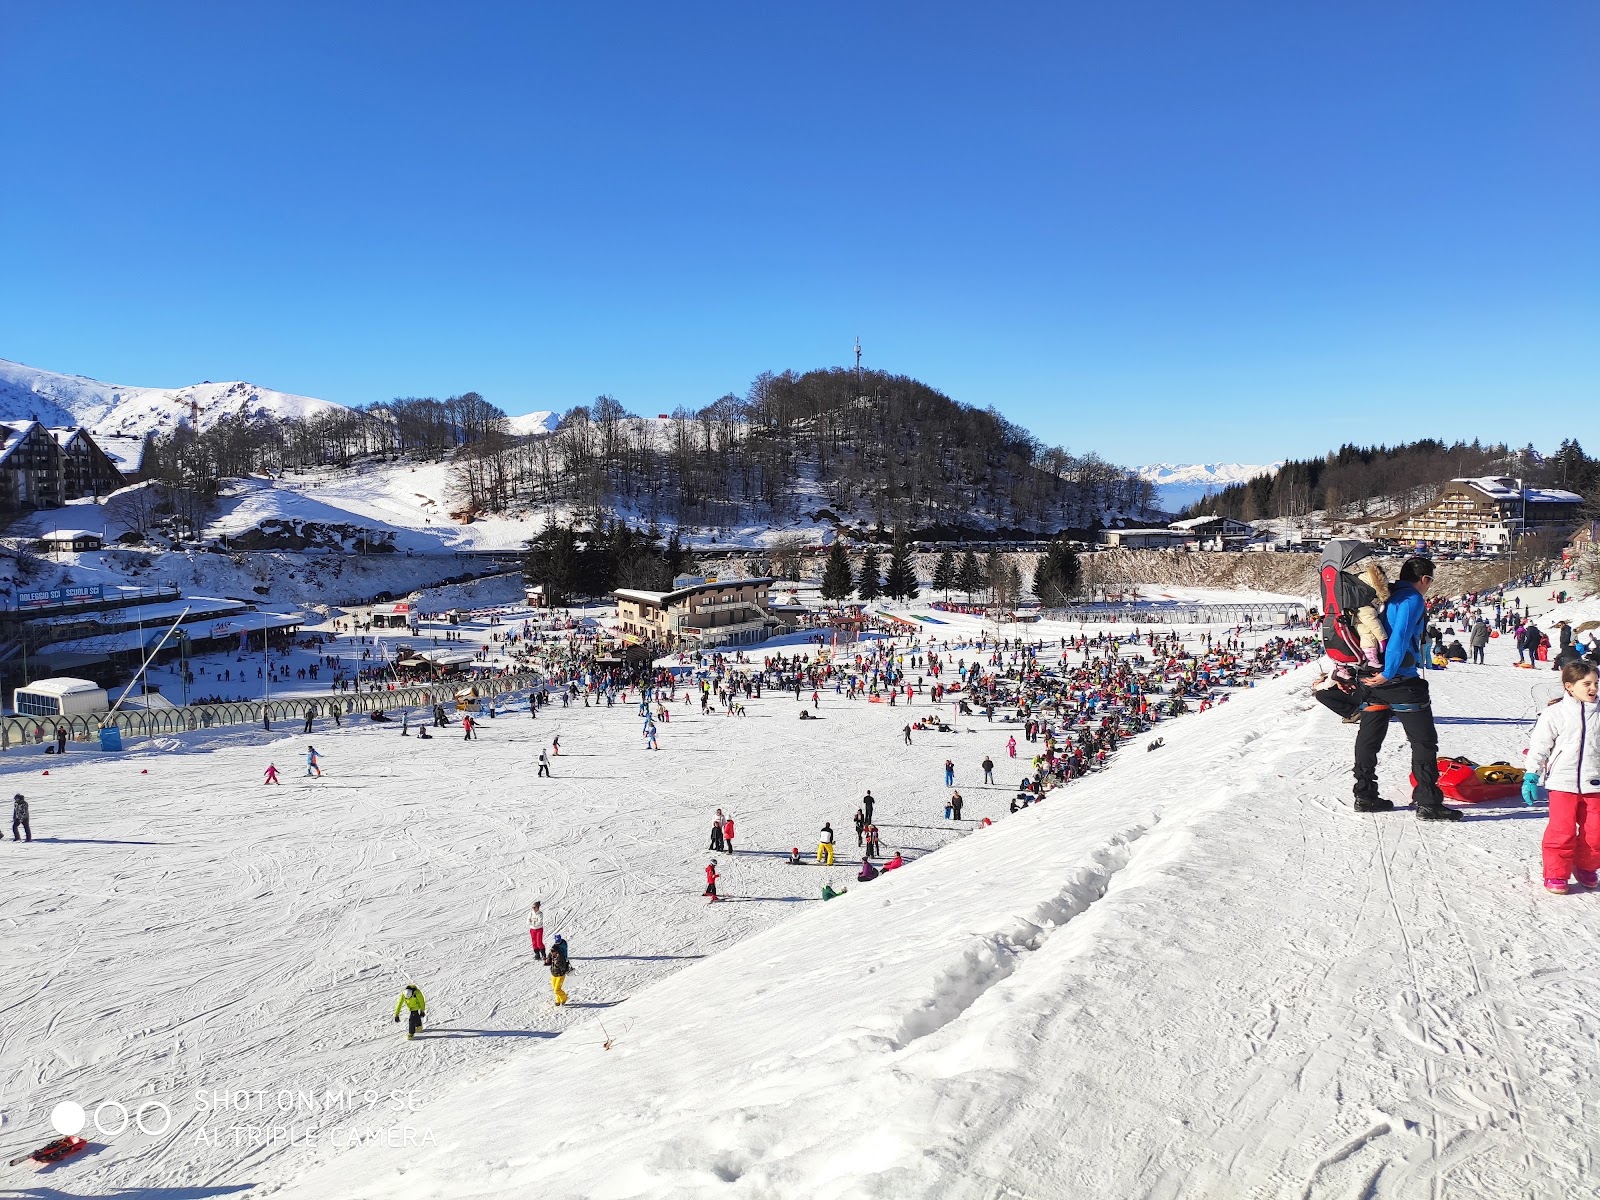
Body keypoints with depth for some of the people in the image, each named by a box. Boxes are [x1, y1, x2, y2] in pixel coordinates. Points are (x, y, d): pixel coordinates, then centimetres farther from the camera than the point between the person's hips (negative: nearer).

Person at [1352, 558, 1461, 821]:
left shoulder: (1387, 596, 16)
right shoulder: (1412, 600, -9)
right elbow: (1400, 637, -21)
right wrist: (1388, 673, -21)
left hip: (1373, 678, 8)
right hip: (1400, 680, -8)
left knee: (1369, 737, 12)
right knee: (1424, 740, -1)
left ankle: (1365, 795, 18)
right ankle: (1428, 802, -1)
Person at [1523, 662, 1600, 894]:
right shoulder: (1555, 713, -5)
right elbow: (1539, 746, -2)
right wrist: (1531, 777, -4)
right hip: (1563, 781, -3)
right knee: (1561, 830, -5)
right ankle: (1556, 873, 8)